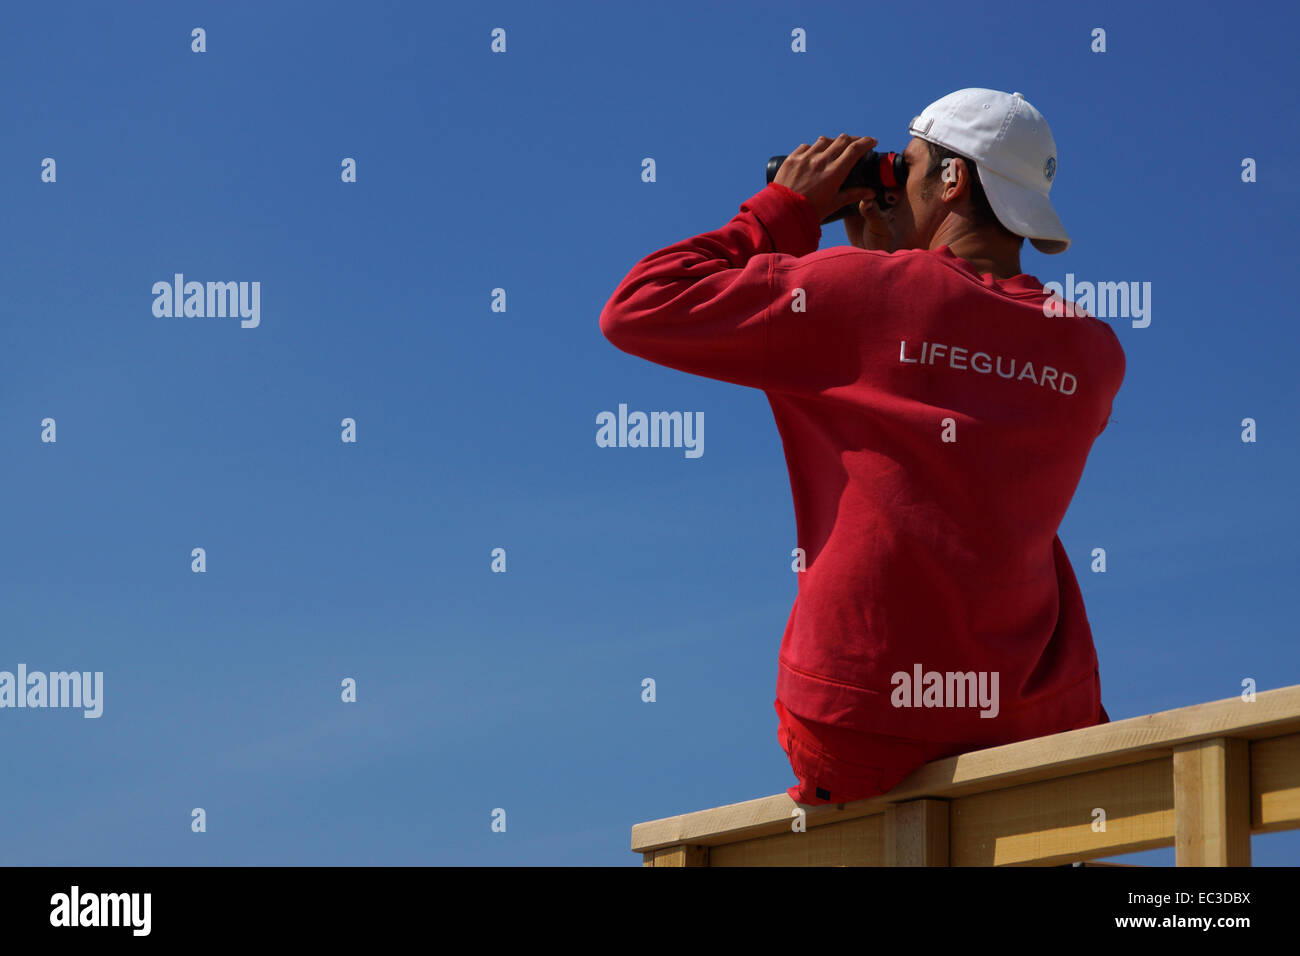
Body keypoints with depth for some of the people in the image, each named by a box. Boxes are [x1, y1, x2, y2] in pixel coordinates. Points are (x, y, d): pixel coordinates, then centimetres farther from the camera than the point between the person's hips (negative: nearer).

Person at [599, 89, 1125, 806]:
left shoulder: (863, 292, -8)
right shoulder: (1096, 355, 4)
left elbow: (638, 310, -1)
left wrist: (785, 208, 8)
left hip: (857, 742, -2)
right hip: (1037, 728, 2)